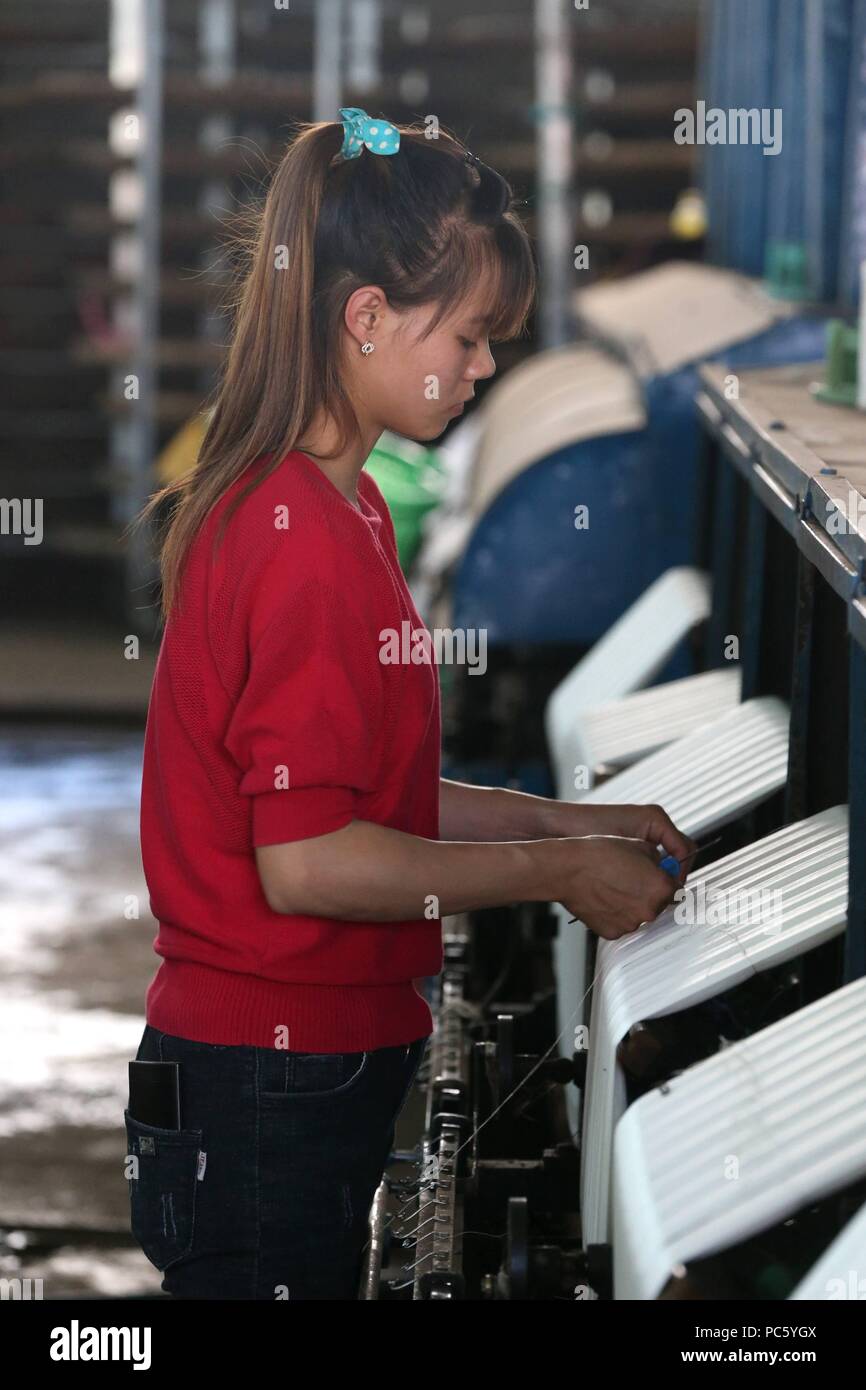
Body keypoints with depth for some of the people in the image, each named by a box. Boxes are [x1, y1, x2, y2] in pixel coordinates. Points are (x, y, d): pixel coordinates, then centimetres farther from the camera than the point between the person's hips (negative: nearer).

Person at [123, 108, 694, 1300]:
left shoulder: (320, 508, 11)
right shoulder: (313, 541, -20)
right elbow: (306, 860, -23)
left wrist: (555, 819, 10)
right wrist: (554, 869, -14)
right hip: (277, 1093, -10)